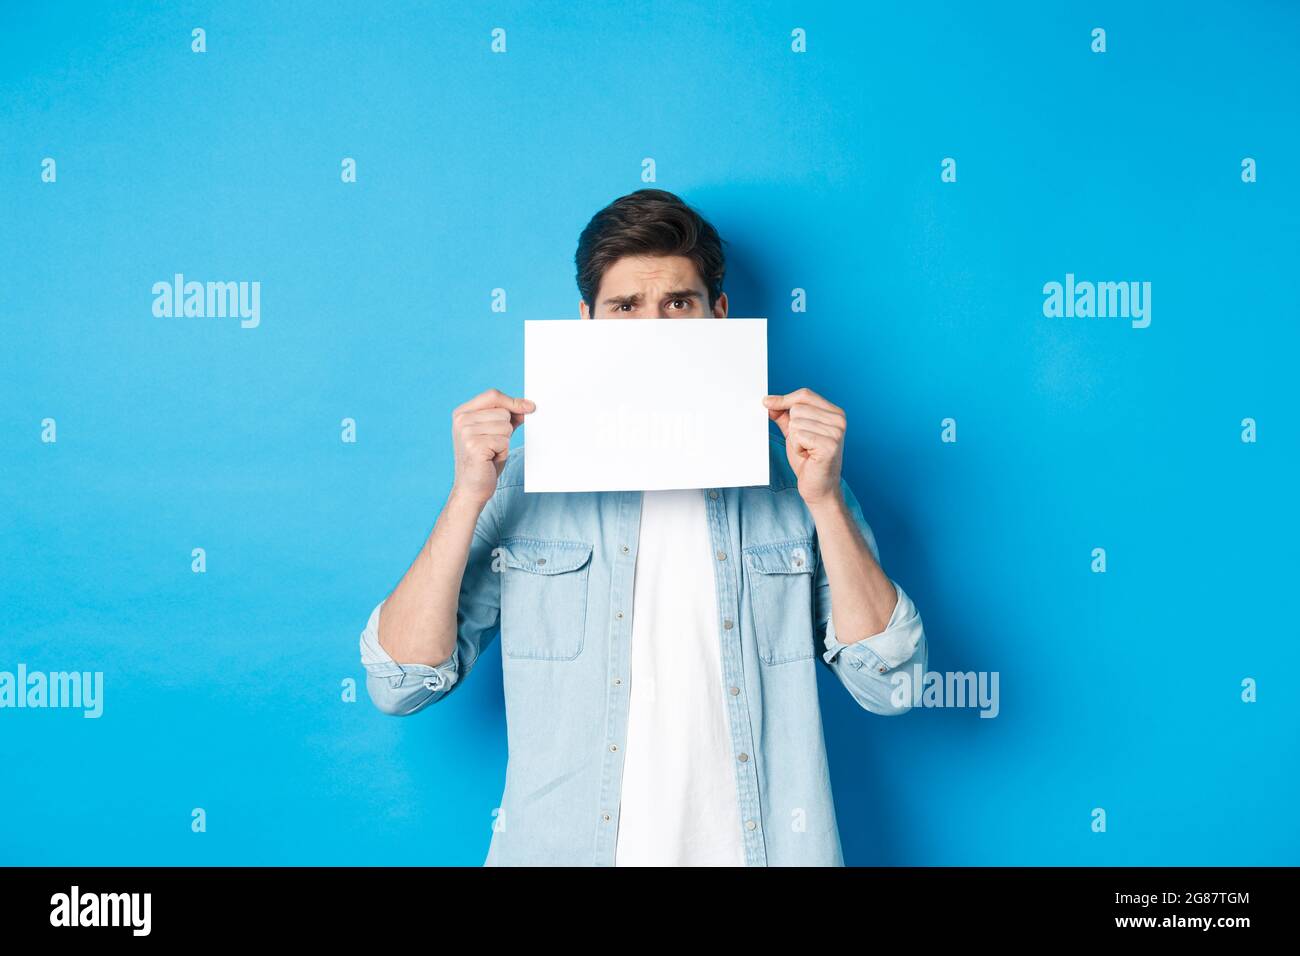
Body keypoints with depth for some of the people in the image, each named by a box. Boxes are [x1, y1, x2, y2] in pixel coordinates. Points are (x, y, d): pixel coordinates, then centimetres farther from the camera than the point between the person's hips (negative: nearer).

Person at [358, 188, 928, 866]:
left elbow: (890, 686, -5)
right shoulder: (527, 477, 0)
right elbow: (401, 682, -5)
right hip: (565, 848, 0)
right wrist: (468, 496, -14)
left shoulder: (786, 473, 1)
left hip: (758, 847, 1)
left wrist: (825, 500, -14)